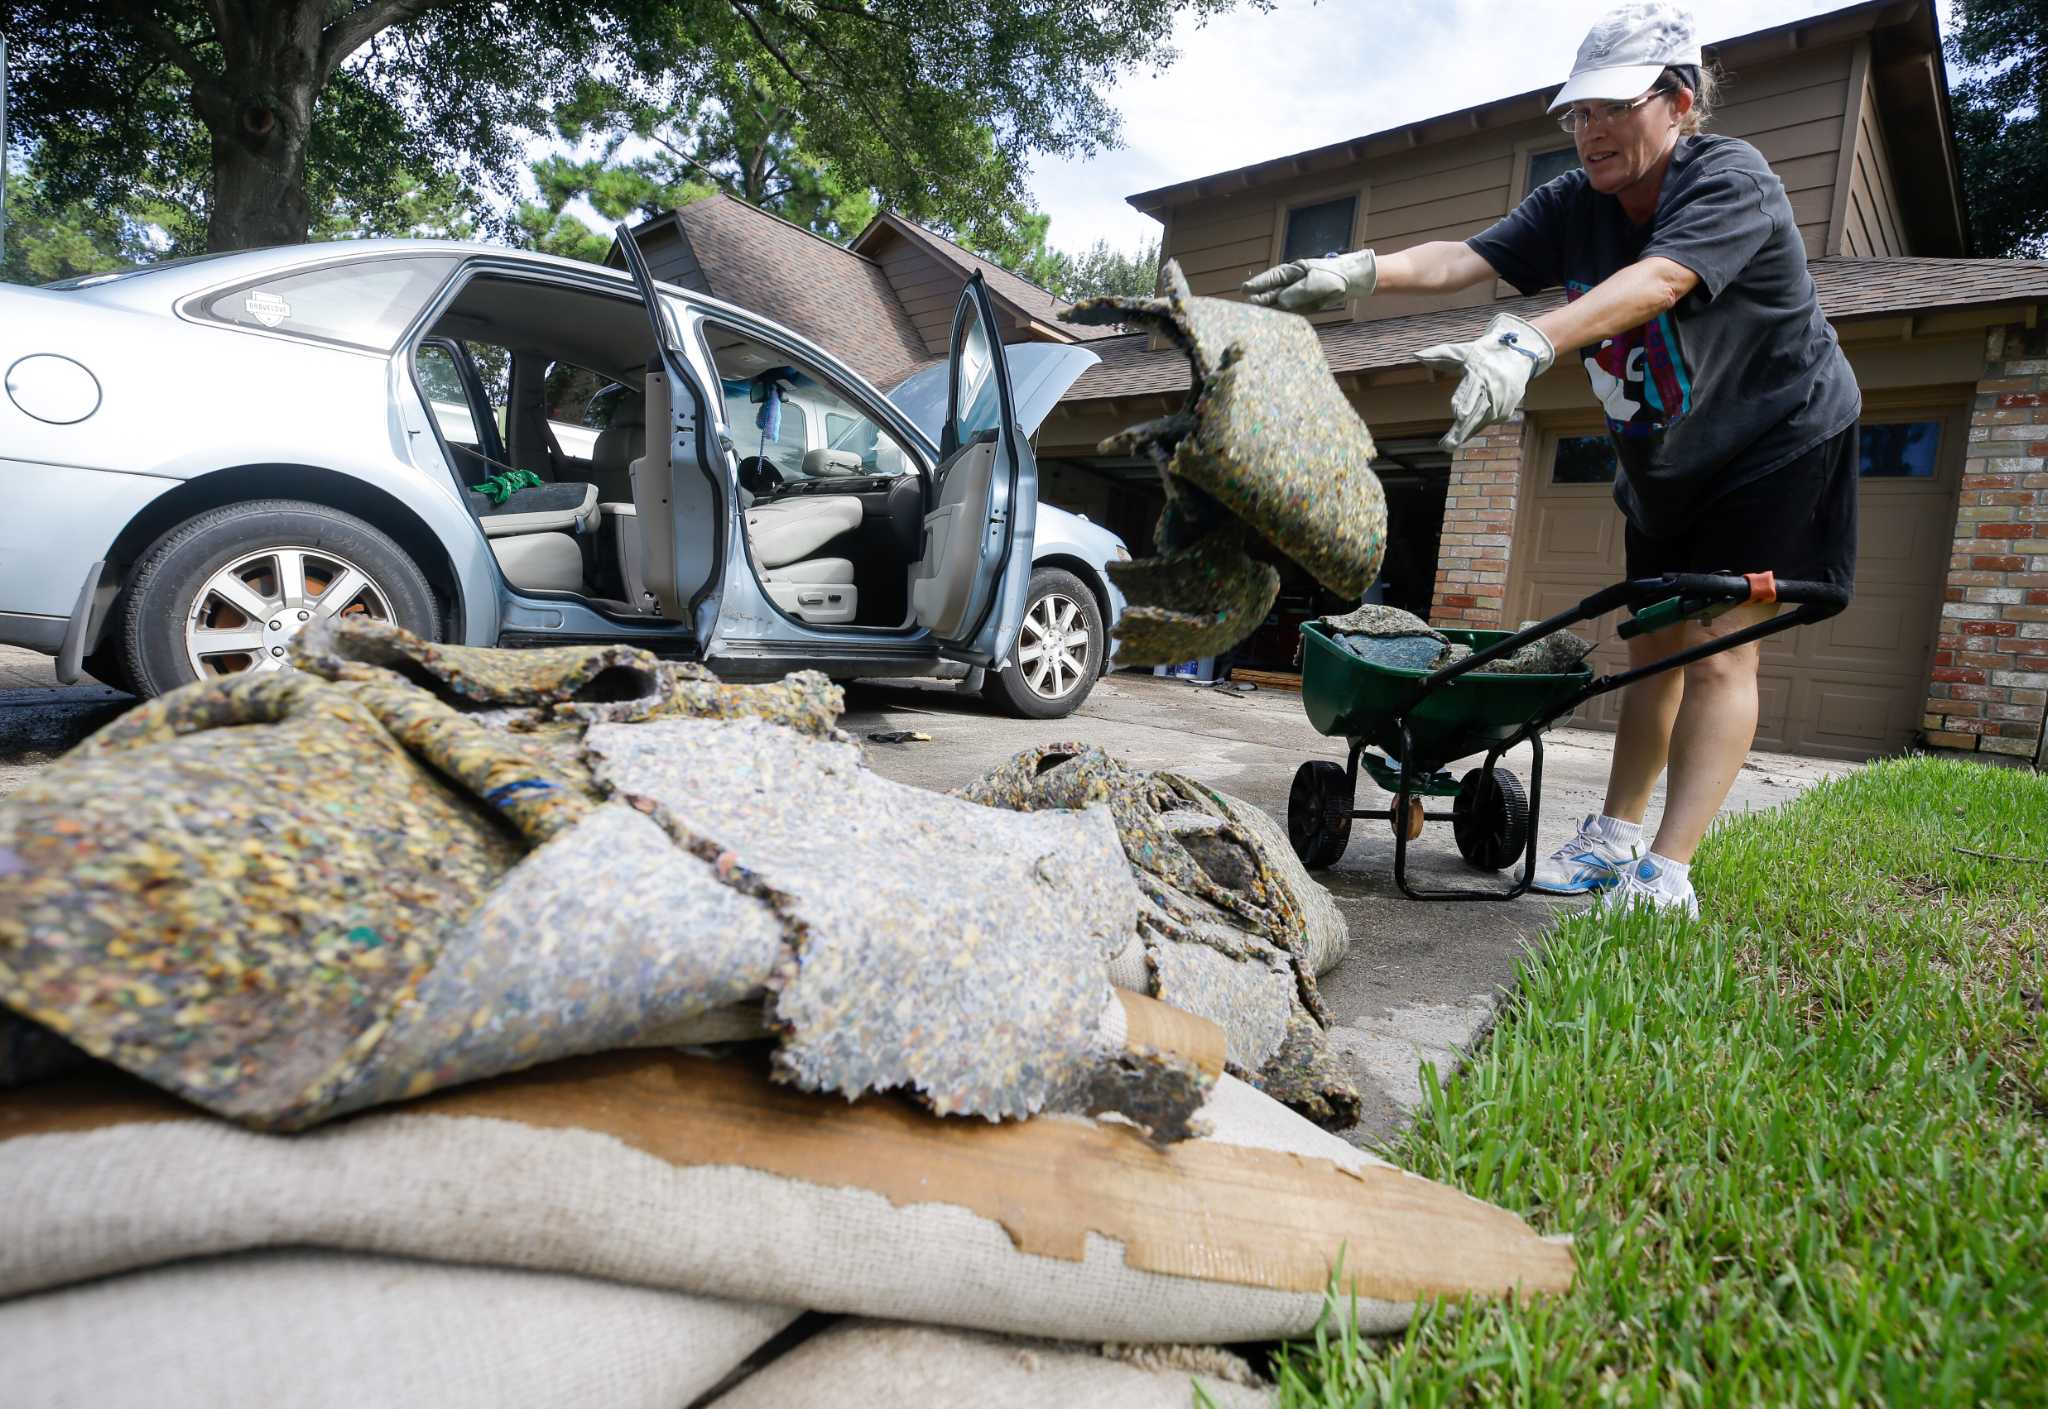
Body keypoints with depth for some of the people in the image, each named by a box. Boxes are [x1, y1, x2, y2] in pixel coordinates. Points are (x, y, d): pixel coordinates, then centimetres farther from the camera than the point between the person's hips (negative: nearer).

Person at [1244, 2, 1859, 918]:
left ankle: (1666, 877, -13)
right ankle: (1614, 836, 17)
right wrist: (1359, 272, -38)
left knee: (1716, 647, -13)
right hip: (1661, 461, 6)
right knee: (1653, 643, 9)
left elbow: (1655, 283, -43)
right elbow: (1466, 259, -20)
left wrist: (1526, 345, -58)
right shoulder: (1577, 202, -5)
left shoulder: (1731, 181, -23)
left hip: (1775, 442, -6)